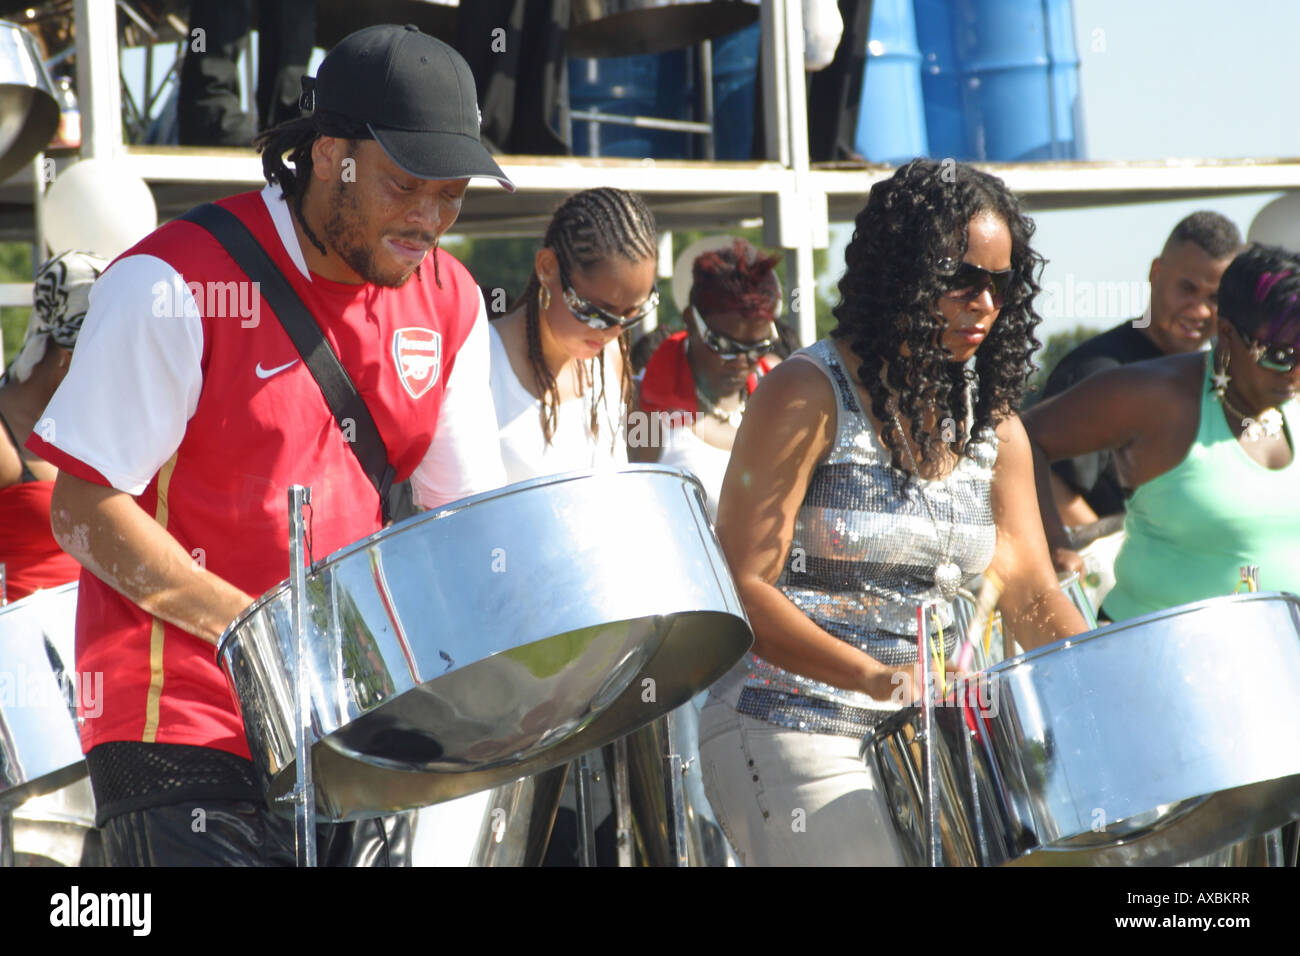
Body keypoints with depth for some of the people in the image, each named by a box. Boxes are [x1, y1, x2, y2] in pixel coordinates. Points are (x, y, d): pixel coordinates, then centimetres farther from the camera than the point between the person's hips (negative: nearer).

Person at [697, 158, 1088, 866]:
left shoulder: (994, 423, 9)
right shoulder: (809, 396, -10)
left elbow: (1033, 599, 10)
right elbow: (740, 588, -16)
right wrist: (880, 678, -28)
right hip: (791, 734, -6)